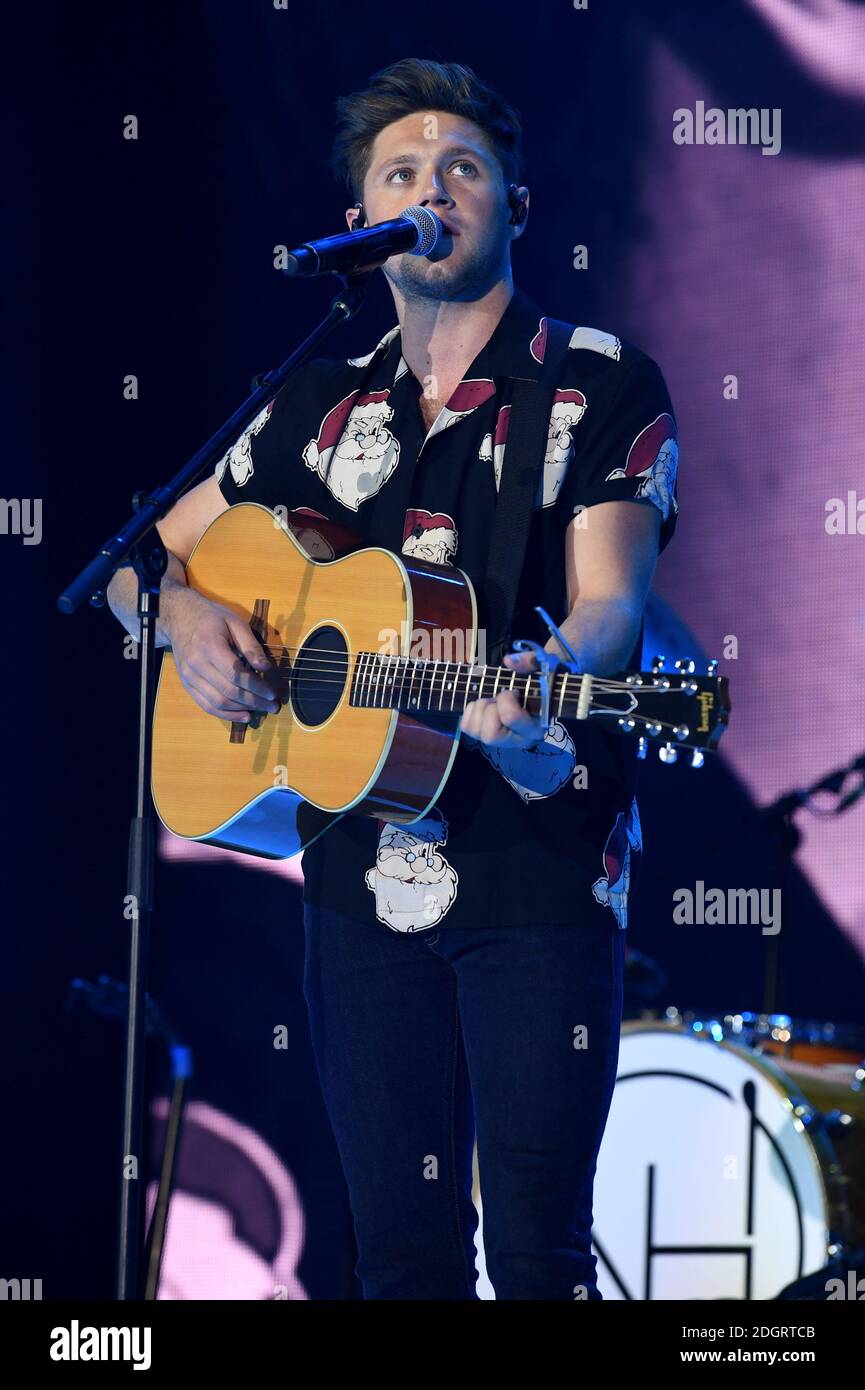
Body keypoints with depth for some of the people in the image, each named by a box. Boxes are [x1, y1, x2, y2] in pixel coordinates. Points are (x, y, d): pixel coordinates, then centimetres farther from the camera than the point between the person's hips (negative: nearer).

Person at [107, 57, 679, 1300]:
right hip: (362, 865, 4)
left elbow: (610, 601, -11)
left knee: (536, 1247, -8)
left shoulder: (603, 388, 1)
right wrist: (184, 613, -3)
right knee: (403, 1249, 7)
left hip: (538, 870, -4)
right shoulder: (326, 406, 15)